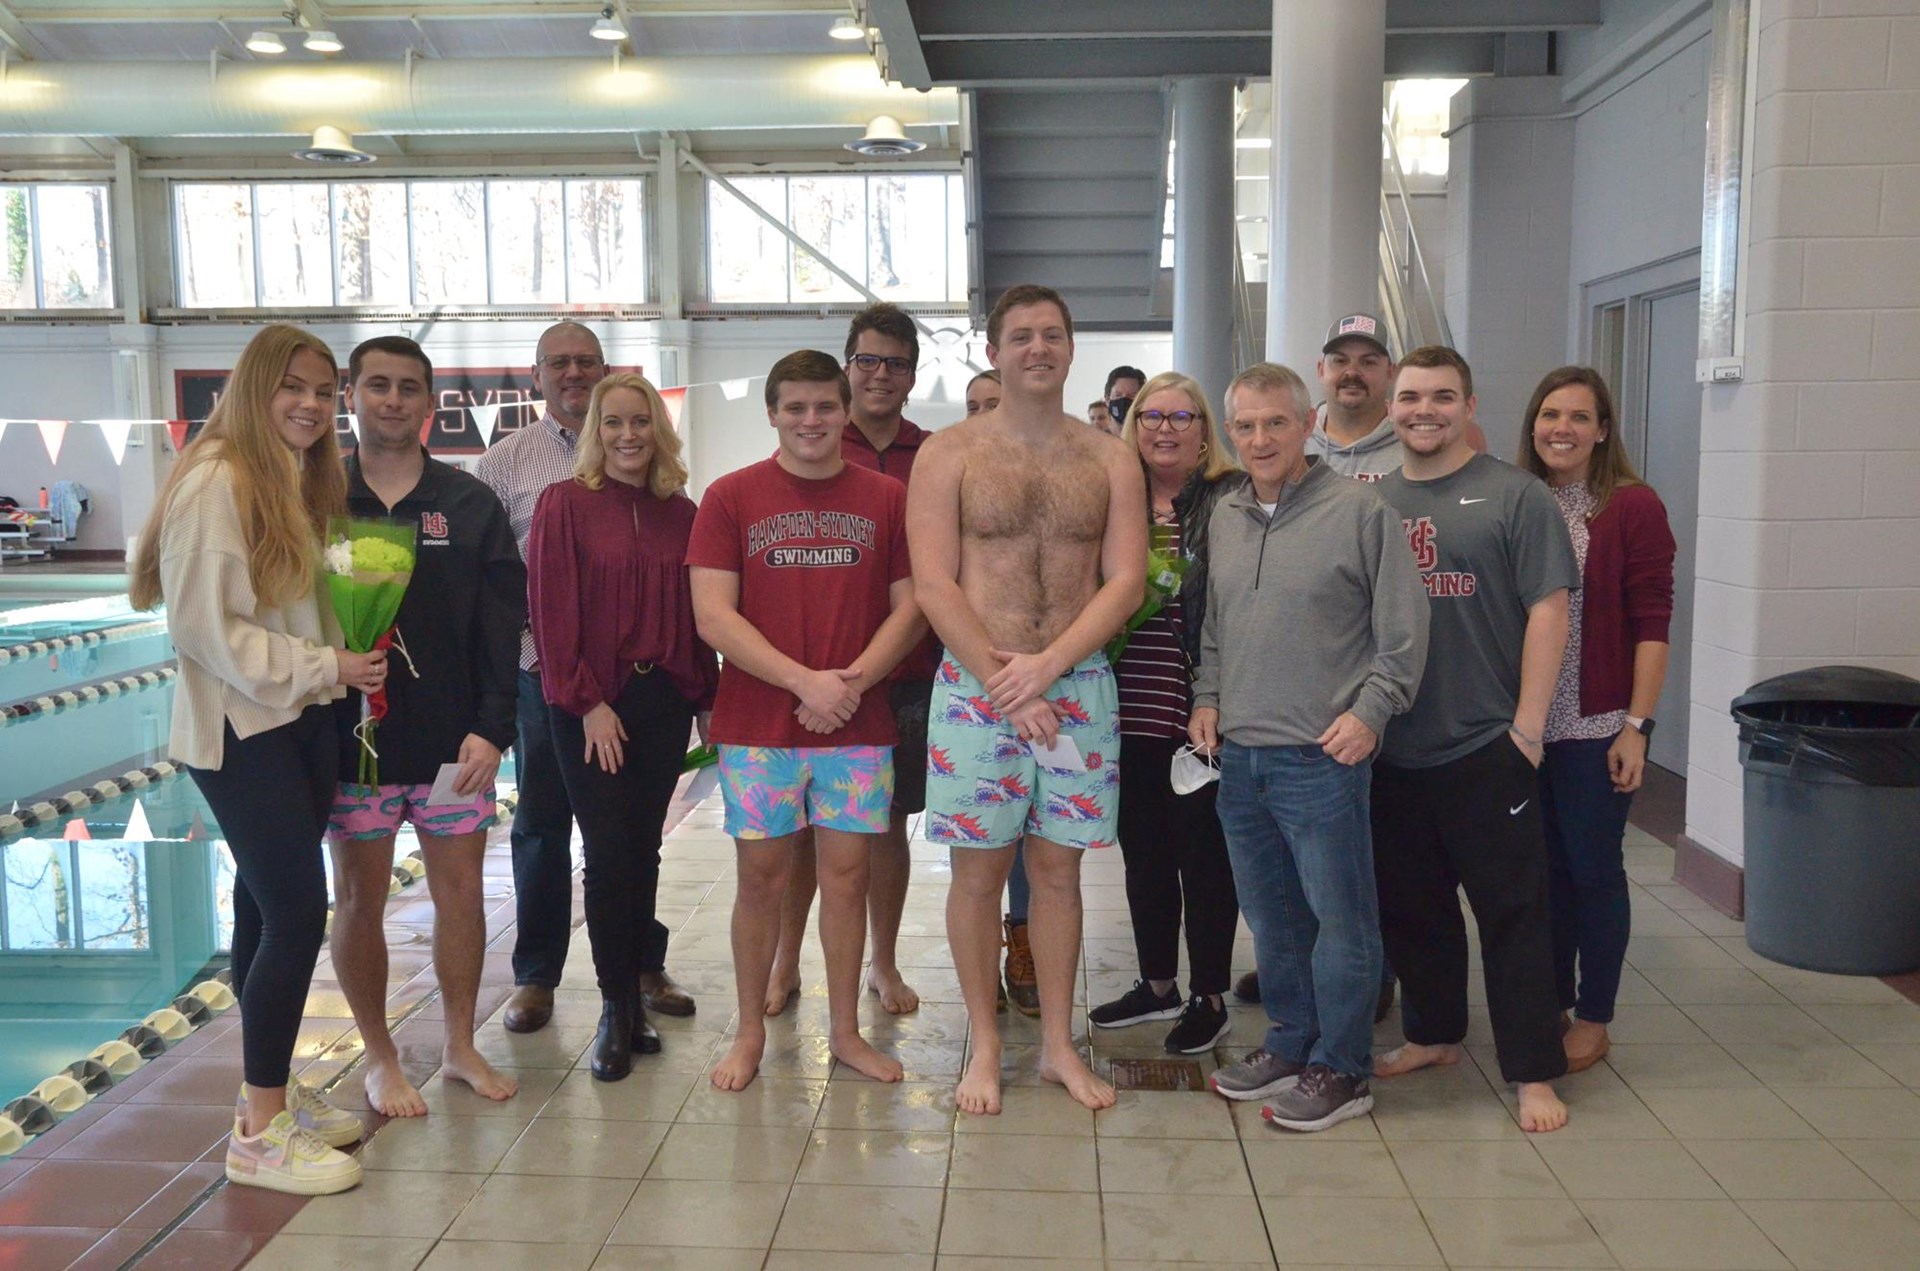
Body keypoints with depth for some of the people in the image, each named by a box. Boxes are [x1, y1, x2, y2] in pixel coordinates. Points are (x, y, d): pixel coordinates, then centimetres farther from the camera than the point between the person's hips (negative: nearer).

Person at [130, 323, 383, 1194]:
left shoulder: (301, 481, 12)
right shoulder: (215, 482, -15)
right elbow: (205, 624, -19)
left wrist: (343, 662, 4)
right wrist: (324, 667, -18)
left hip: (303, 721, 8)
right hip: (241, 730, -8)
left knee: (269, 908, 15)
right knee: (297, 912, -9)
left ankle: (272, 1090, 26)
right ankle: (259, 1134, 3)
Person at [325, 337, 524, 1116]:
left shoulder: (470, 505, 3)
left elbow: (501, 627, -1)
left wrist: (491, 728, -9)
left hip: (453, 737, 1)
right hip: (349, 733, -1)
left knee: (459, 888, 8)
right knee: (360, 895, 7)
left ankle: (459, 1044, 25)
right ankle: (379, 1058, 23)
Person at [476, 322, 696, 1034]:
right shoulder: (506, 462, 5)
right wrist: (515, 645, -8)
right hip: (545, 669, -1)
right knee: (542, 826, 8)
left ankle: (644, 966, 24)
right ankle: (536, 976, 21)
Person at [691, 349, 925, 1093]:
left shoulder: (886, 499, 6)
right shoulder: (730, 498, 1)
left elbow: (910, 608, 3)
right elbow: (712, 617, -6)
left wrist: (852, 681, -12)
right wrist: (804, 681, -15)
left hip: (859, 725, 1)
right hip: (757, 724, -1)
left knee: (847, 874, 7)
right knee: (762, 876, 6)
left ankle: (846, 1031, 21)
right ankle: (750, 1032, 21)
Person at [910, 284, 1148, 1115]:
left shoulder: (1111, 462, 7)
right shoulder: (949, 454, 1)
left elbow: (1126, 582, -1)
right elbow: (934, 586, -6)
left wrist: (1045, 665, -14)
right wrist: (1002, 681, -14)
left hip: (1078, 686, 2)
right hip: (974, 686, -2)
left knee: (1058, 866, 9)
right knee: (979, 868, 4)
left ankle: (1059, 1045, 22)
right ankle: (984, 1047, 18)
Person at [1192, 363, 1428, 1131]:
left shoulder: (1360, 511, -7)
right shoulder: (1225, 516, 12)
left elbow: (1403, 632, -6)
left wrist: (1370, 710, -13)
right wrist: (1207, 695, 9)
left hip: (1322, 757, -6)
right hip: (1238, 753, 6)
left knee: (1339, 918, 2)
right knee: (1270, 916, 16)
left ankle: (1340, 1071, 15)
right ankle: (1290, 1046, 31)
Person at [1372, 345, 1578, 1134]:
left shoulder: (1513, 496, -3)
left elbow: (1547, 611, -7)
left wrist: (1527, 723, -11)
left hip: (1484, 747, -5)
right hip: (1392, 750, 5)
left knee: (1512, 910, 2)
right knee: (1410, 904, 16)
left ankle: (1533, 1071, 12)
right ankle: (1432, 1033, 34)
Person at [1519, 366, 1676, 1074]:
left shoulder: (1633, 507, -7)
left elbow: (1652, 624, -9)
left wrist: (1637, 726, -13)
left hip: (1595, 725, -4)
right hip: (1523, 724, 4)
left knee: (1592, 869, 5)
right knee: (1543, 868, 13)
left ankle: (1593, 1020, 20)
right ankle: (1549, 1004, 27)